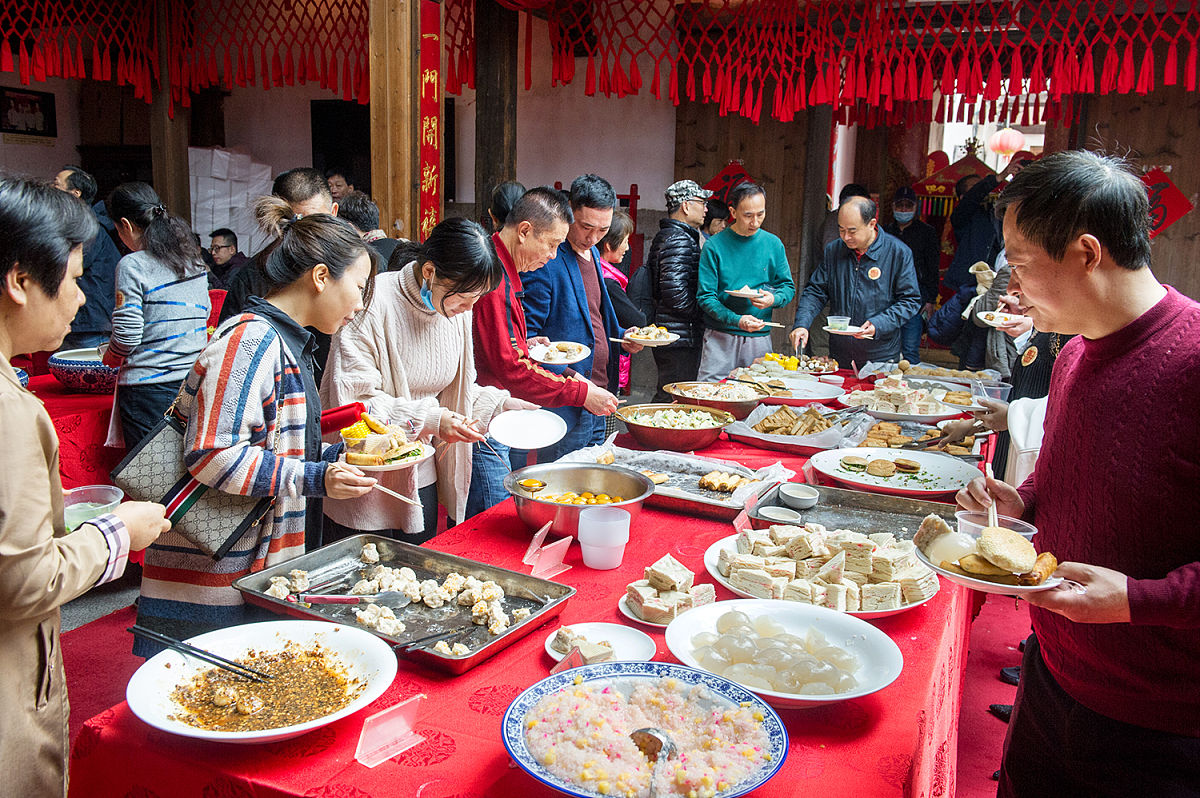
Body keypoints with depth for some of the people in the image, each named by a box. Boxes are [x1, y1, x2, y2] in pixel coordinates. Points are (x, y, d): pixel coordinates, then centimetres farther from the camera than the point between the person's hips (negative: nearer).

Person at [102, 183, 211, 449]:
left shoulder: (132, 265, -11)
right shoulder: (193, 259, 7)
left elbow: (127, 336, -12)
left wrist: (109, 359, 8)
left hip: (148, 390, -6)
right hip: (195, 382, 6)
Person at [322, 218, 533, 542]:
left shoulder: (456, 308, 1)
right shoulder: (374, 304, -20)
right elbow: (352, 401, -22)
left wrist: (498, 403, -3)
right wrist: (429, 420, -28)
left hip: (421, 479, 6)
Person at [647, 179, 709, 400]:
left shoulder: (664, 236, 18)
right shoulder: (679, 241, -15)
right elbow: (675, 293, -22)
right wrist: (702, 311, -10)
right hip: (681, 339, -10)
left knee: (666, 396, 15)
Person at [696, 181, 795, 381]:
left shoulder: (773, 244, 7)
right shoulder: (715, 246, -4)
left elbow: (788, 287, 13)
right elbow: (705, 296, -7)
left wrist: (774, 299, -10)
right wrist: (736, 320, -21)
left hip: (760, 338, 3)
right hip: (720, 338, -3)